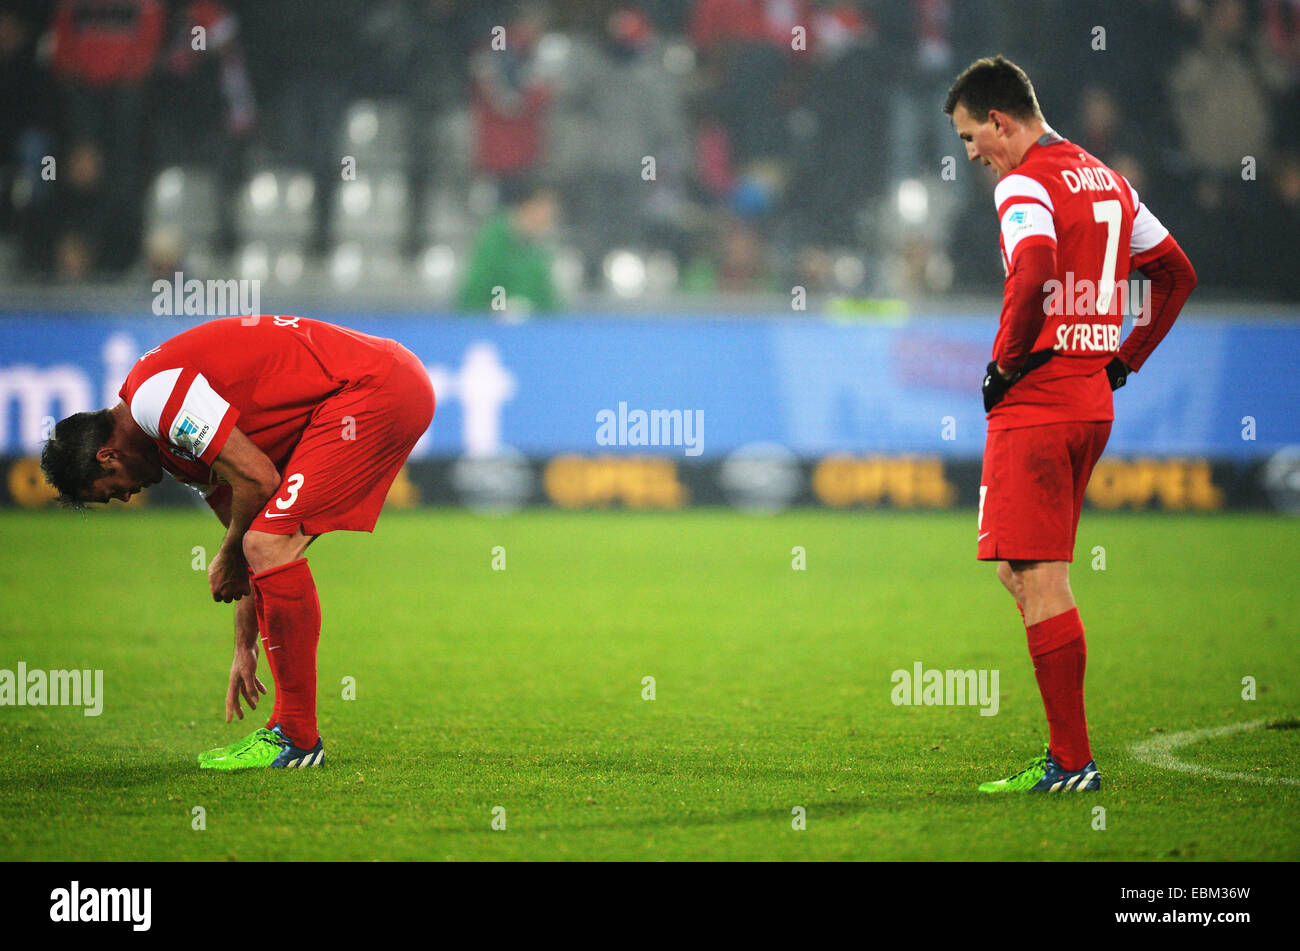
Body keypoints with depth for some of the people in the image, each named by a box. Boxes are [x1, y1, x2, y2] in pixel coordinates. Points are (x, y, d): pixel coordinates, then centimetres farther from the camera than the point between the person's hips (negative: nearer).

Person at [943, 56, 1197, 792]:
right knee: (1022, 573, 14)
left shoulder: (1025, 185, -11)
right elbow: (1178, 273, 22)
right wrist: (1124, 359, 19)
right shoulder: (1106, 180, 16)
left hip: (1037, 402, -9)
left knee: (1039, 583, -6)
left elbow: (1034, 272, -29)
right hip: (1094, 400, 9)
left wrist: (1006, 360, -16)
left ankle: (1073, 764, -6)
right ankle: (1067, 752, 12)